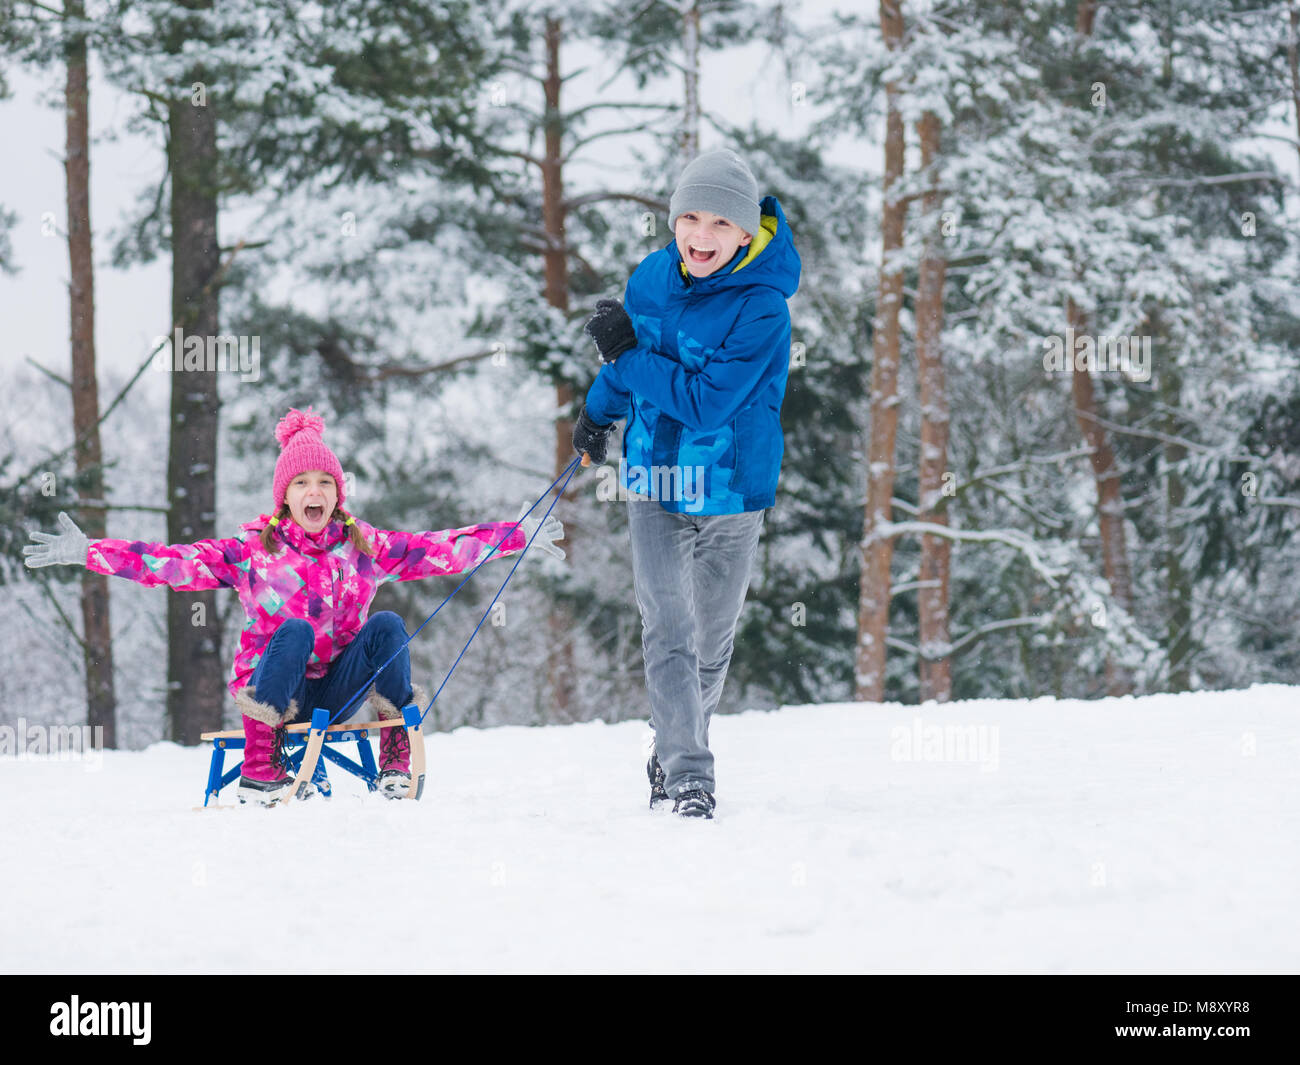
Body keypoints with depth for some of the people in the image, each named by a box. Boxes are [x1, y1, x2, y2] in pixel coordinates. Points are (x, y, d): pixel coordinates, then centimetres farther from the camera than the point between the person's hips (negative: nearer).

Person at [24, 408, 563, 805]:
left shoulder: (365, 546, 4)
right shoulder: (251, 550, -4)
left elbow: (442, 549, 5)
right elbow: (174, 563, -12)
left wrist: (522, 535, 1)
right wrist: (87, 553, -22)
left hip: (335, 690, 2)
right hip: (272, 687, -2)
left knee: (387, 625, -22)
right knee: (294, 629, -32)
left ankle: (397, 759, -15)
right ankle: (259, 770, -29)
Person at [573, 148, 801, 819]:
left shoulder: (762, 309, -21)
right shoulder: (653, 277, -4)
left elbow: (705, 402, -27)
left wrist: (628, 357, -24)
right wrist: (599, 413, 28)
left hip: (730, 492, -3)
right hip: (655, 485, 3)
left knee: (712, 641, 12)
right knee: (667, 631, -10)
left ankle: (672, 756, 32)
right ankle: (688, 772, -12)